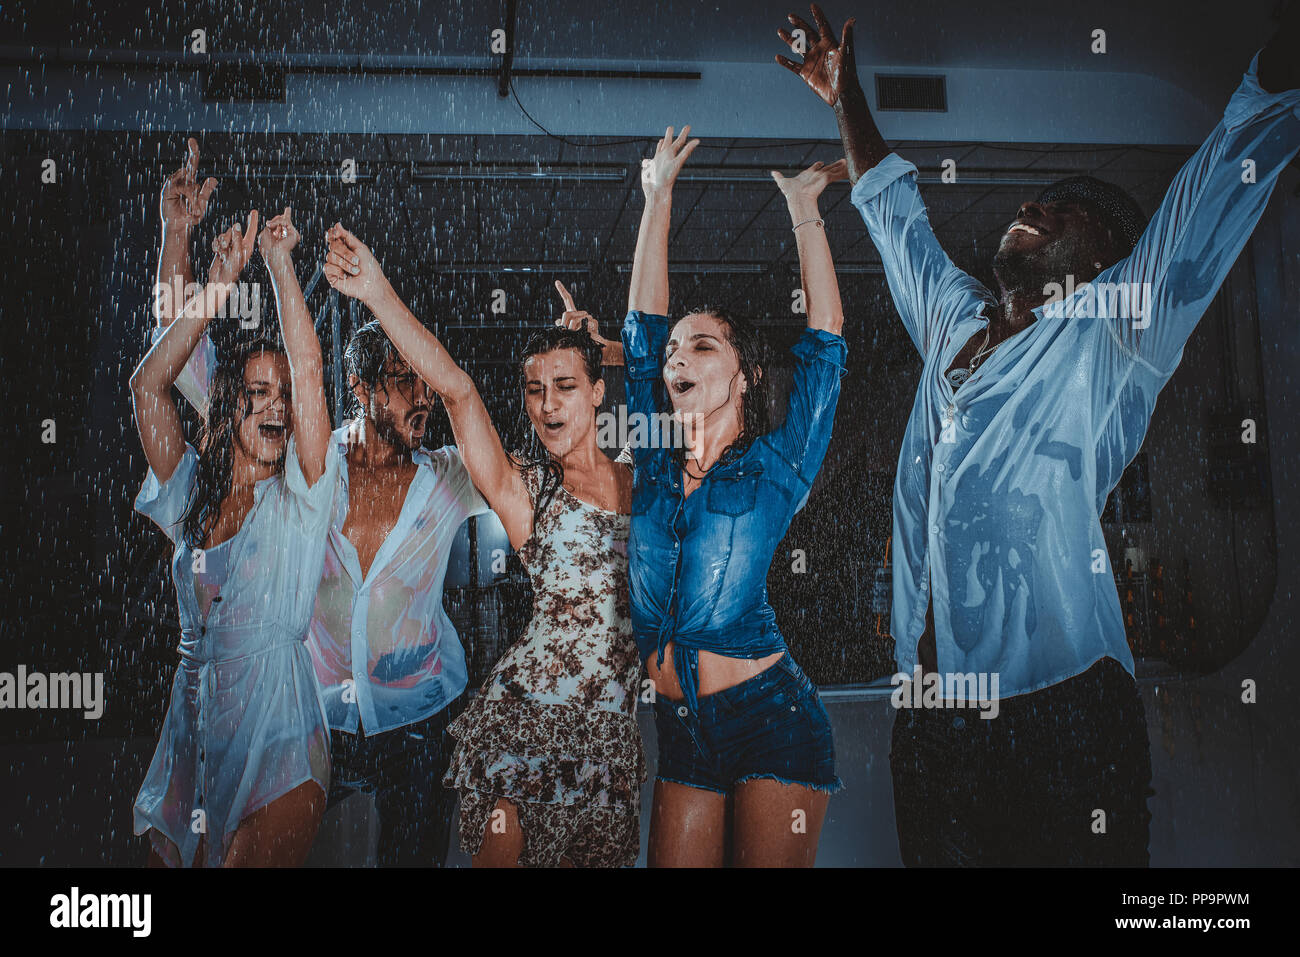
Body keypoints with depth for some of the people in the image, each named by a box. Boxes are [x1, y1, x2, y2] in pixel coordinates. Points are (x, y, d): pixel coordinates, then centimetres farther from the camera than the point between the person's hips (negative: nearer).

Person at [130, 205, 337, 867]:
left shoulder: (298, 496, -2)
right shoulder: (193, 494, 9)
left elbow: (308, 373, -13)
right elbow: (148, 385, 5)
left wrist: (279, 261, -7)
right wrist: (222, 282, 2)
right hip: (190, 737, 4)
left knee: (251, 860, -9)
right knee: (165, 859, 6)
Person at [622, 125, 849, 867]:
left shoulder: (775, 467, -2)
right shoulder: (654, 466, 7)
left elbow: (825, 341, -3)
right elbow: (642, 327, 10)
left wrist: (804, 207, 2)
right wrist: (660, 199, 14)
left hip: (772, 721, -4)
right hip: (681, 731, 4)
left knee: (769, 862, 1)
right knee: (675, 863, 6)